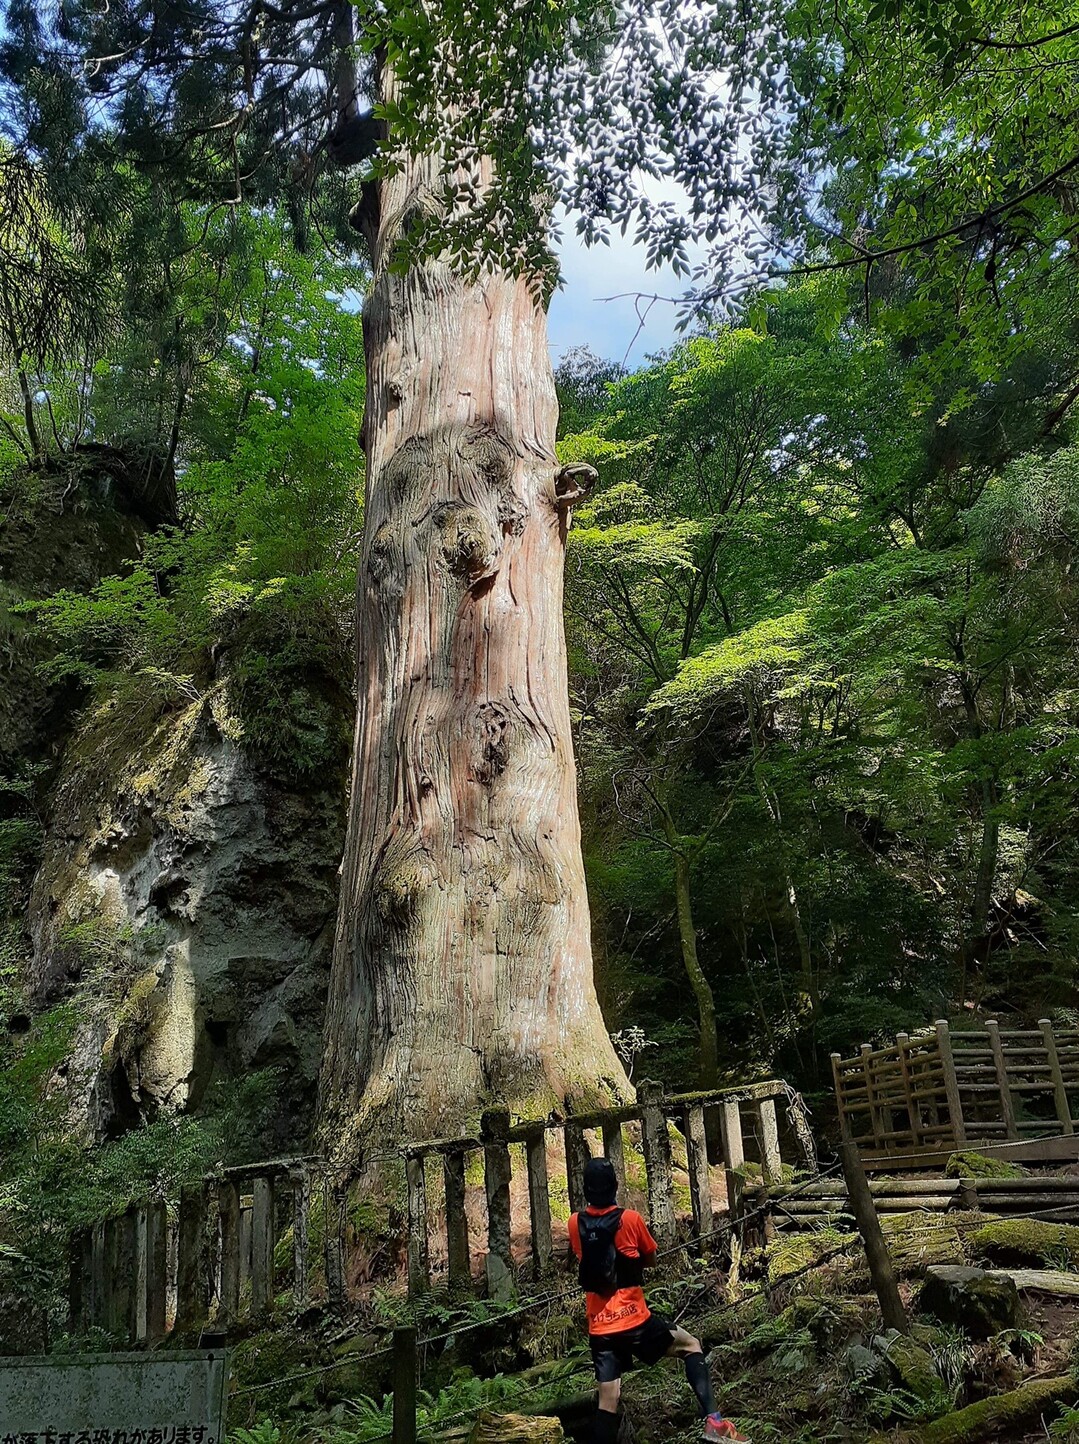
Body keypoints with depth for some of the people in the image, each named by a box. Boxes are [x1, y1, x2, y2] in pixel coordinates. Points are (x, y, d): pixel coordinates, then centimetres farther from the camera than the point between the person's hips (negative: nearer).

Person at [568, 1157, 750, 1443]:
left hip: (599, 1329, 3)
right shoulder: (630, 1218, -10)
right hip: (634, 1321, -3)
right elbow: (650, 1258, 6)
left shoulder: (575, 1224, -1)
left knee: (607, 1402, 9)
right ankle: (712, 1420, 1)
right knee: (691, 1345, 15)